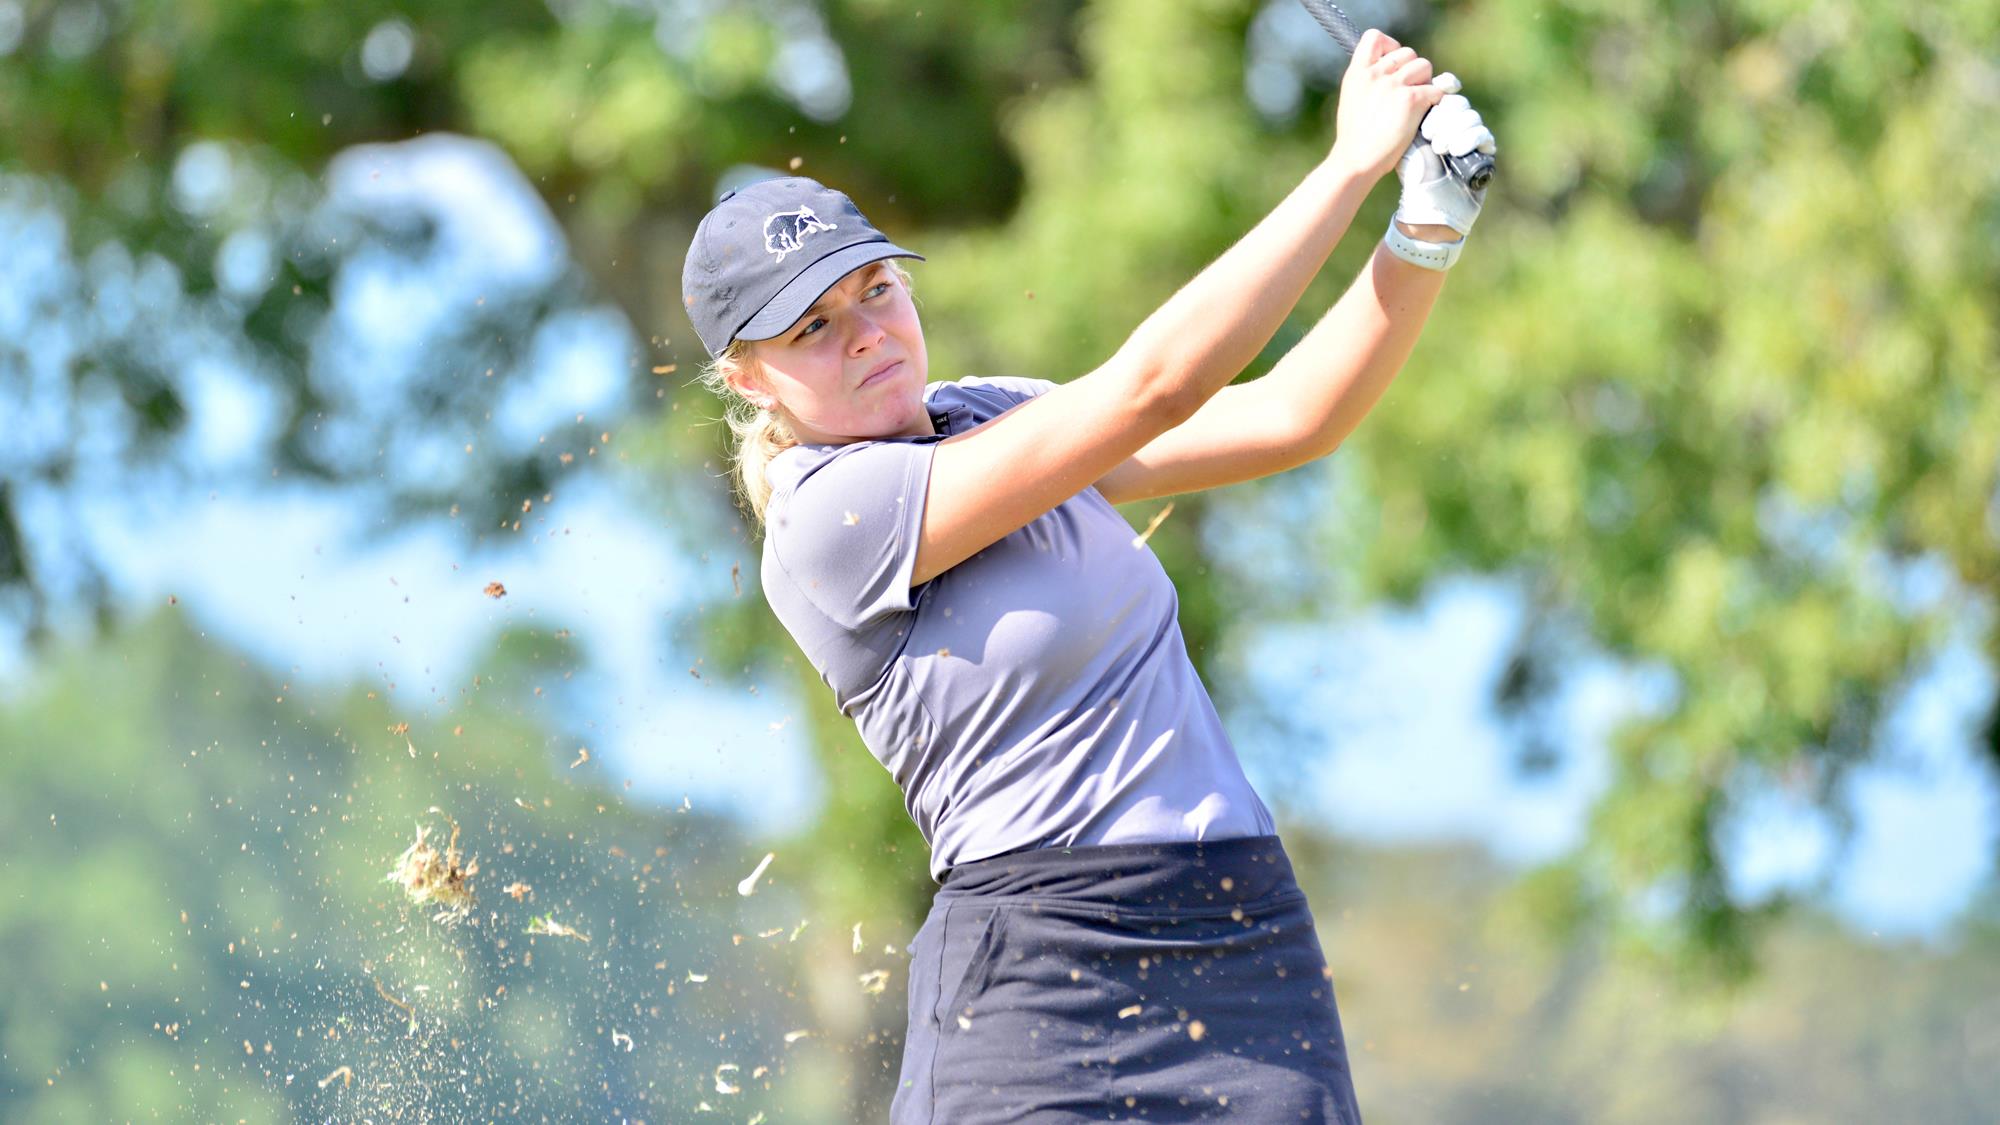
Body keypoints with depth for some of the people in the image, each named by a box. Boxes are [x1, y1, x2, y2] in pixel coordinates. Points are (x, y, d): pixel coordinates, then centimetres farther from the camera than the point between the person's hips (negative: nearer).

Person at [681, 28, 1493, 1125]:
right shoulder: (826, 516, -10)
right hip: (1040, 974, -7)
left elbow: (1290, 417, 11)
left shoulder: (977, 417, 15)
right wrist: (1354, 163, -10)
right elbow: (1150, 388, -14)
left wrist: (1427, 231, -4)